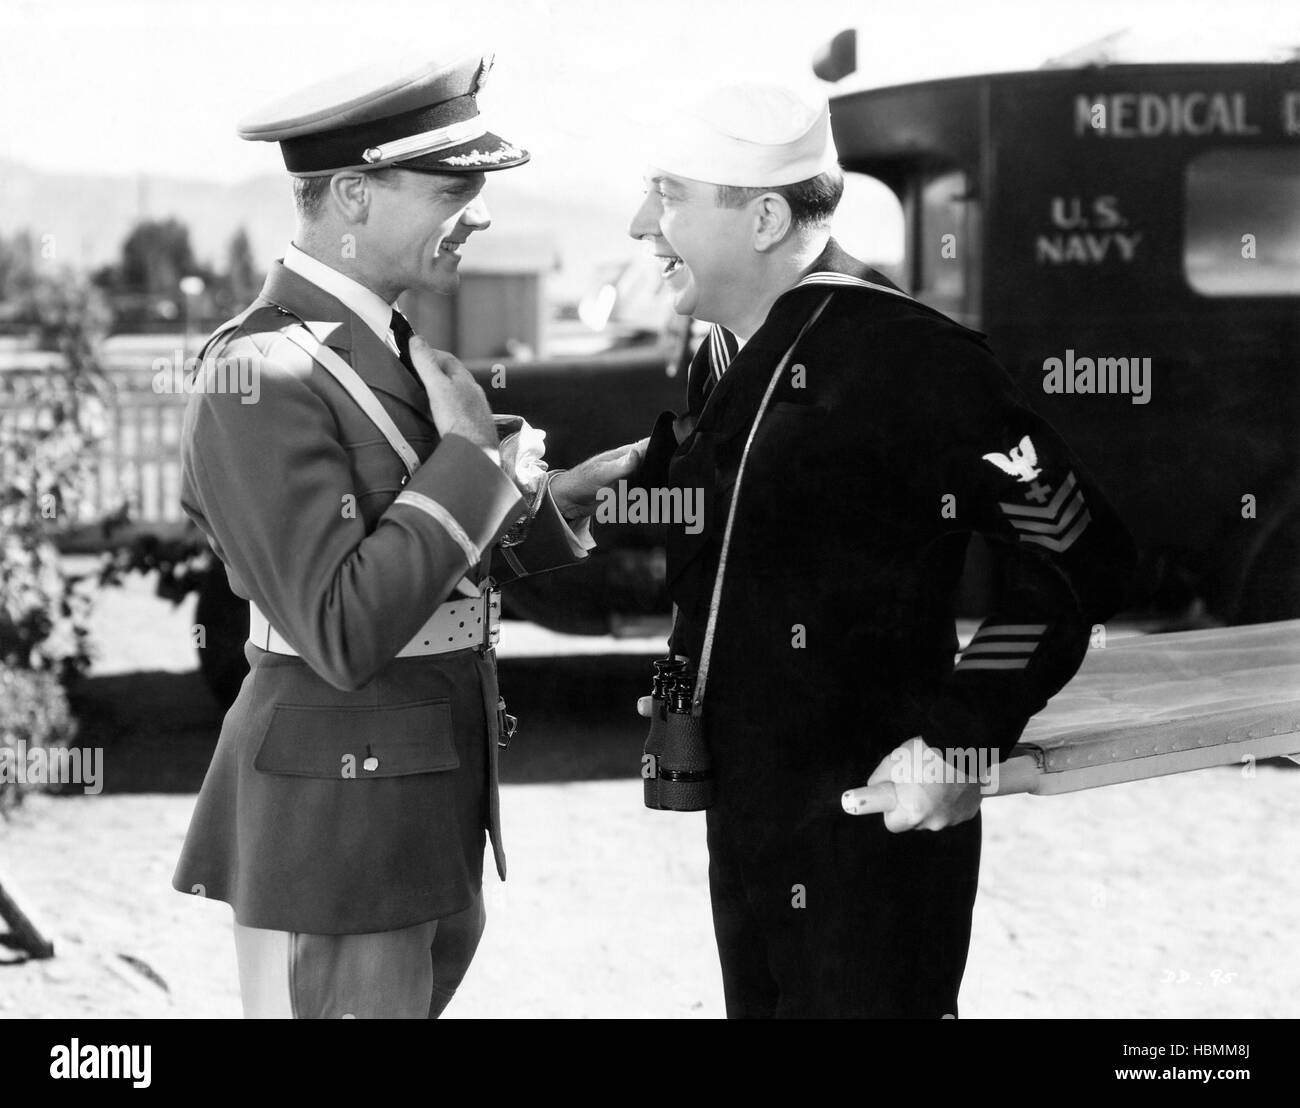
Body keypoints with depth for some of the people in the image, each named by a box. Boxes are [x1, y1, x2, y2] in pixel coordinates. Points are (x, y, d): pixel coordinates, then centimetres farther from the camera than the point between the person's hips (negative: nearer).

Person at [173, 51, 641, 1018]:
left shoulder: (386, 348, 10)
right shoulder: (262, 375, -19)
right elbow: (345, 637, -26)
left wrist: (550, 502, 3)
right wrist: (467, 456, -19)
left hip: (430, 818, 9)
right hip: (336, 822, -9)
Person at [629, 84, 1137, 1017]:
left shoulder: (906, 356, -18)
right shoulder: (725, 363, 9)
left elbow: (1078, 556, -18)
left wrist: (961, 740, -20)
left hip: (878, 827, -9)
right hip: (746, 827, 9)